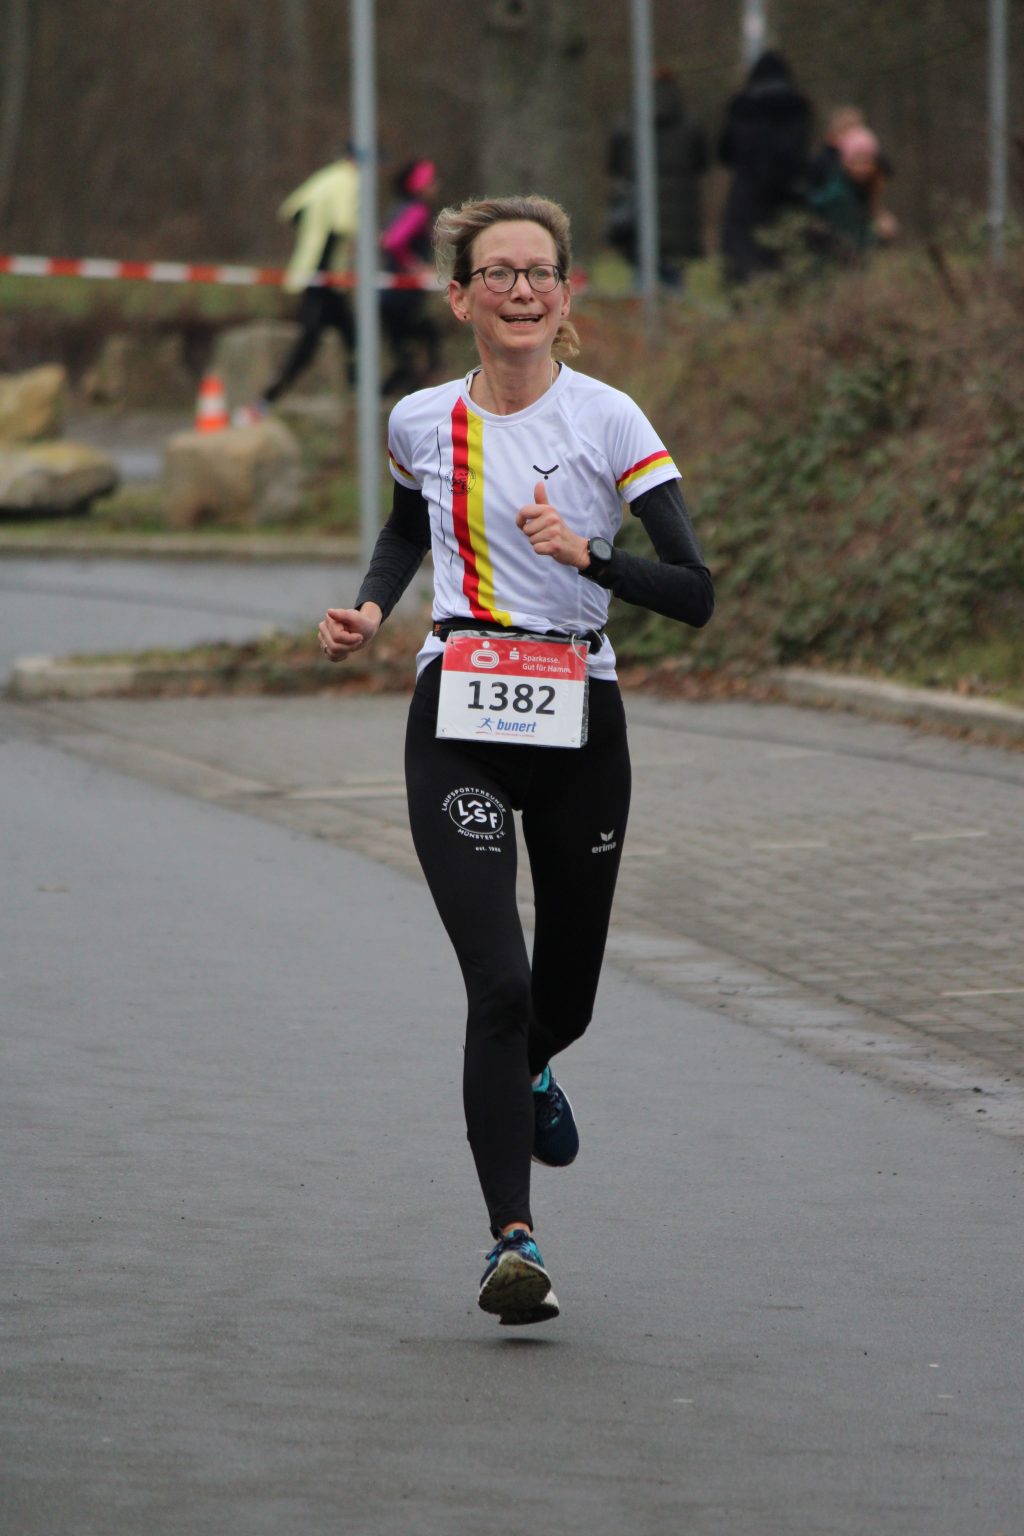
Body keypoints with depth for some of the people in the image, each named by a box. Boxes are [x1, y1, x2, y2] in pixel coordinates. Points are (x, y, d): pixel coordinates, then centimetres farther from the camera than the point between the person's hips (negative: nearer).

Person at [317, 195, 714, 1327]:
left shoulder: (607, 420, -7)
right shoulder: (422, 424, 2)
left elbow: (694, 594, -13)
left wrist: (587, 553, -28)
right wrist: (370, 610, 8)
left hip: (580, 723, 0)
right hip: (458, 727, 0)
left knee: (564, 998, 14)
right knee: (499, 984, -17)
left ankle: (525, 1075, 52)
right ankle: (512, 1240, -16)